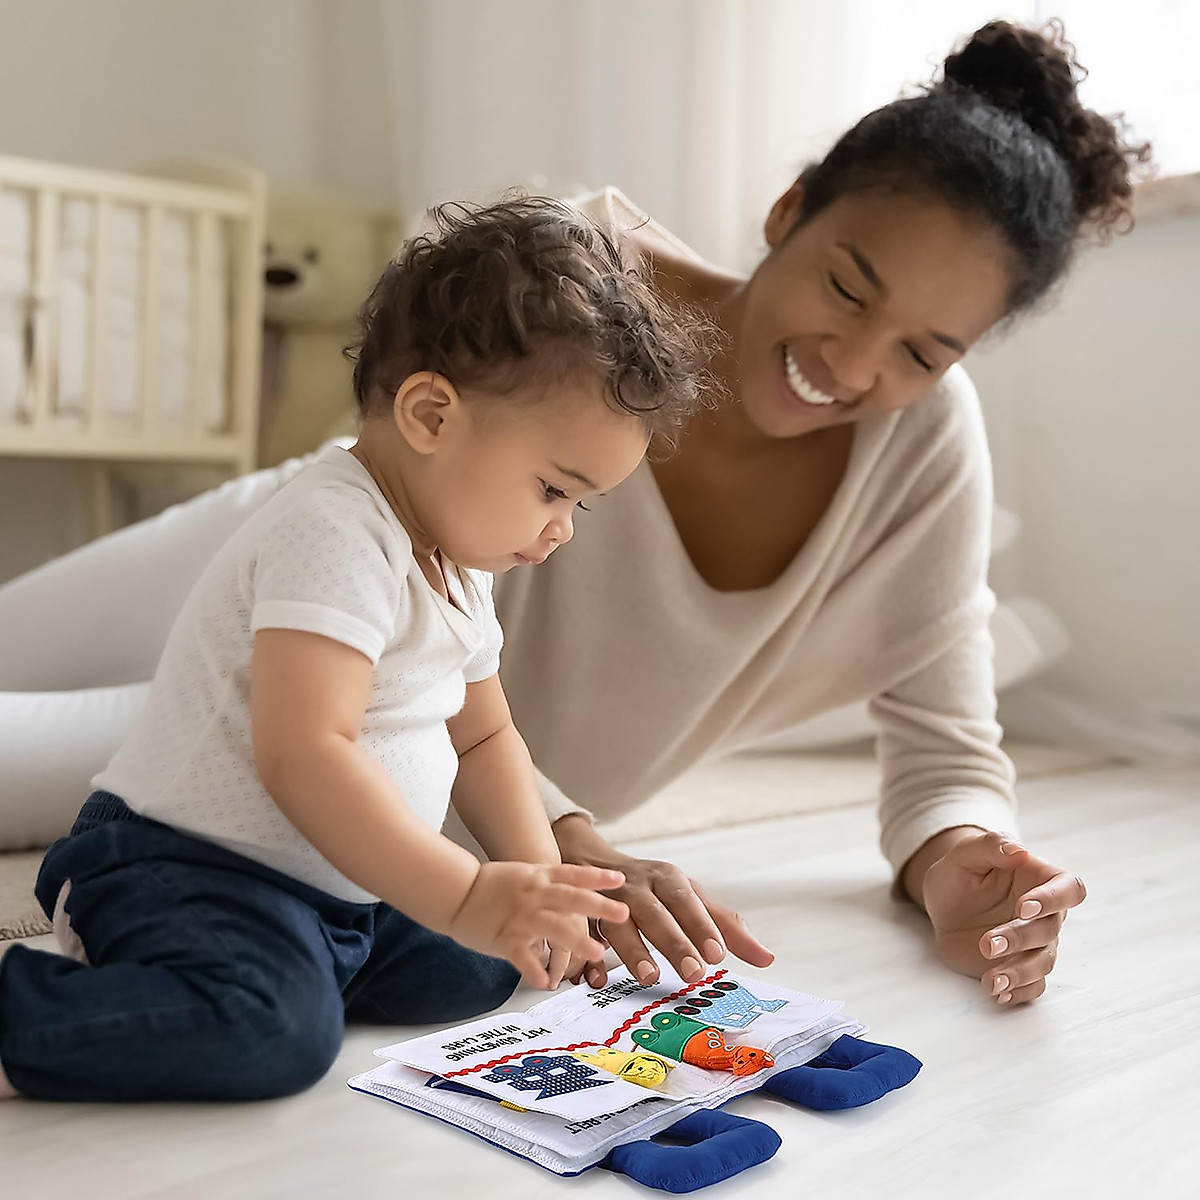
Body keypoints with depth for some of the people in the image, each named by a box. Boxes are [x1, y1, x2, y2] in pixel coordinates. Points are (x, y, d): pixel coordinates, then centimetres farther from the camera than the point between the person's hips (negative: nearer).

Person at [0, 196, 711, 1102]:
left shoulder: (458, 564, 10)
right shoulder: (336, 536, -22)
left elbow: (483, 736, 18)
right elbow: (300, 753, -32)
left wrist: (536, 880, 4)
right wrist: (465, 896, -30)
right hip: (185, 862, -11)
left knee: (474, 973, 0)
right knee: (274, 1034, -32)